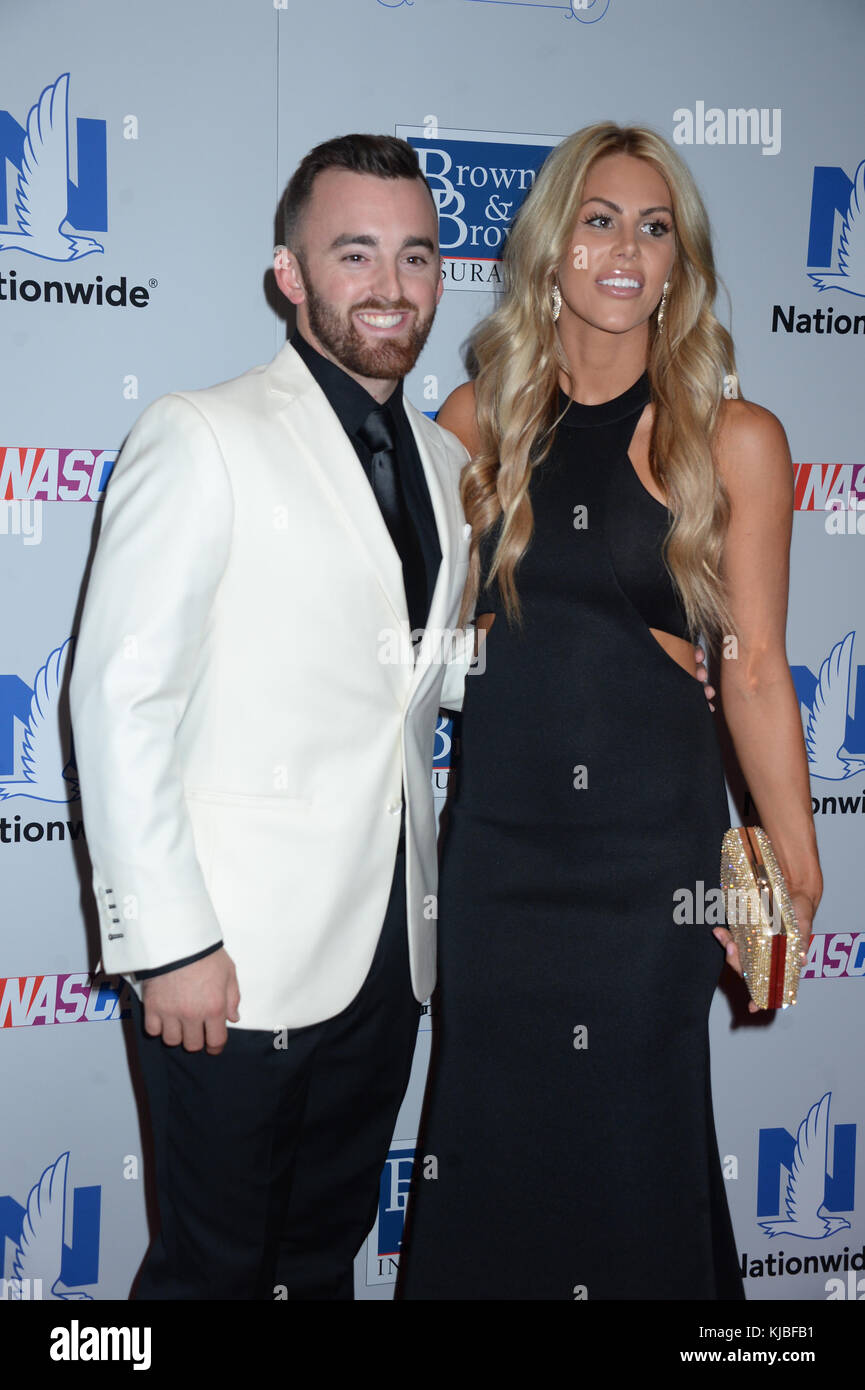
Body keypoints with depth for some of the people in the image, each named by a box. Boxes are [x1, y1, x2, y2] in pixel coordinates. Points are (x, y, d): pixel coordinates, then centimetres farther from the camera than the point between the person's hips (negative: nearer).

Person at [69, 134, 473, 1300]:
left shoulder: (445, 461, 12)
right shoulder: (202, 438, -9)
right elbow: (119, 699, -13)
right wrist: (168, 941, -16)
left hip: (386, 945, 6)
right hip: (240, 954, -6)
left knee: (329, 1250, 19)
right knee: (216, 1262, 8)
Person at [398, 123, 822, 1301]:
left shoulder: (736, 440, -3)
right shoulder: (478, 421, 4)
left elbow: (755, 670, -2)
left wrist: (795, 871, -3)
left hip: (650, 848, -2)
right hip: (494, 835, 3)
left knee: (626, 1141, 10)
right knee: (491, 1129, 13)